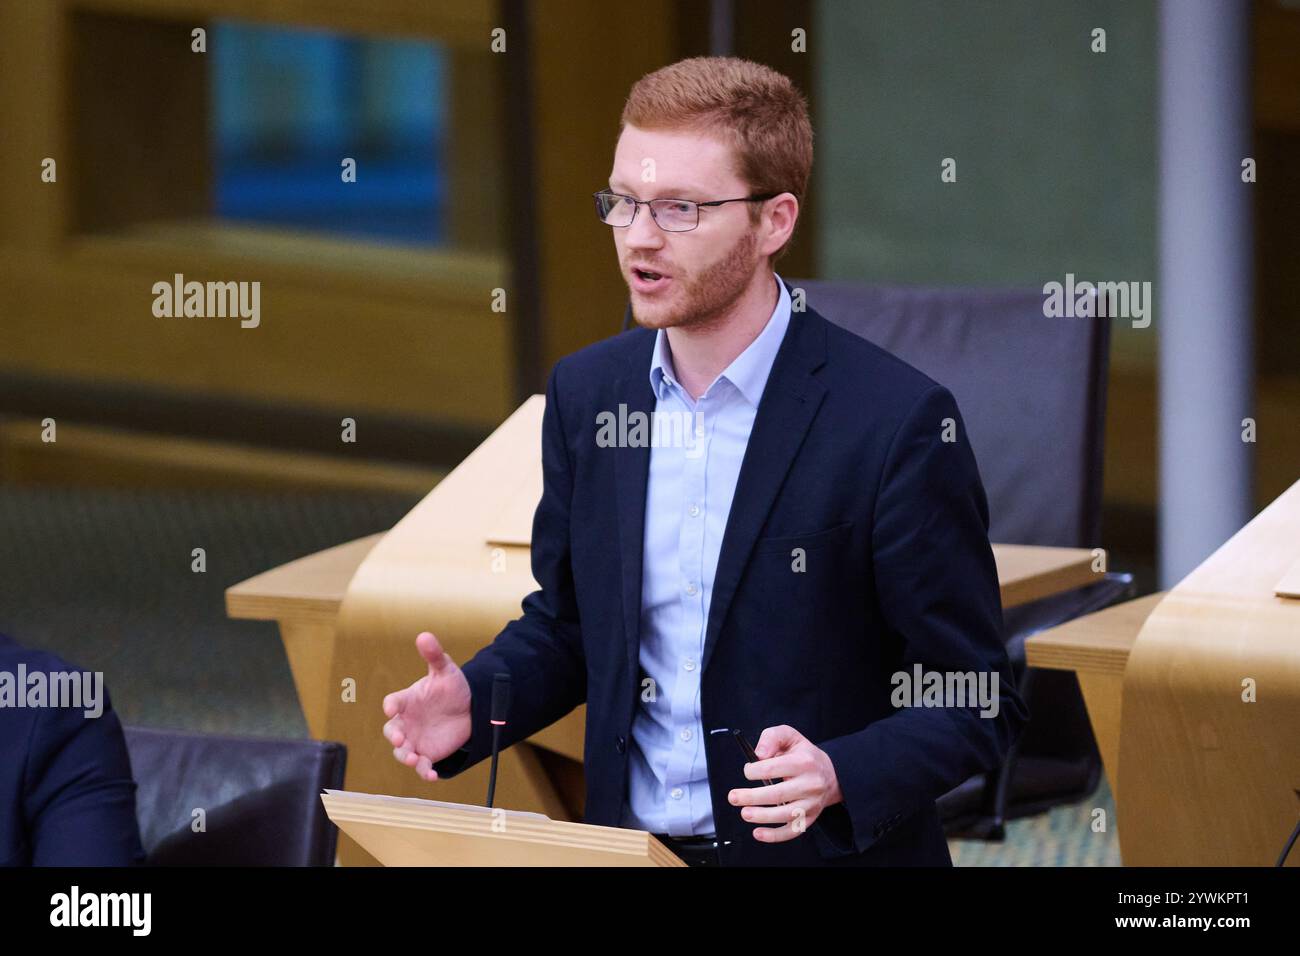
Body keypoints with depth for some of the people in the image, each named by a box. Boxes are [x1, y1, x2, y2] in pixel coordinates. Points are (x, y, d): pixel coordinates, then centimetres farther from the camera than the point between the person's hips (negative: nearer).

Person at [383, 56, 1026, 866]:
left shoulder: (895, 420, -11)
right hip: (628, 848, 5)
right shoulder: (586, 394, 6)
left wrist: (839, 777, -23)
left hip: (822, 854, -4)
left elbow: (975, 701, -7)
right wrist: (472, 702, -1)